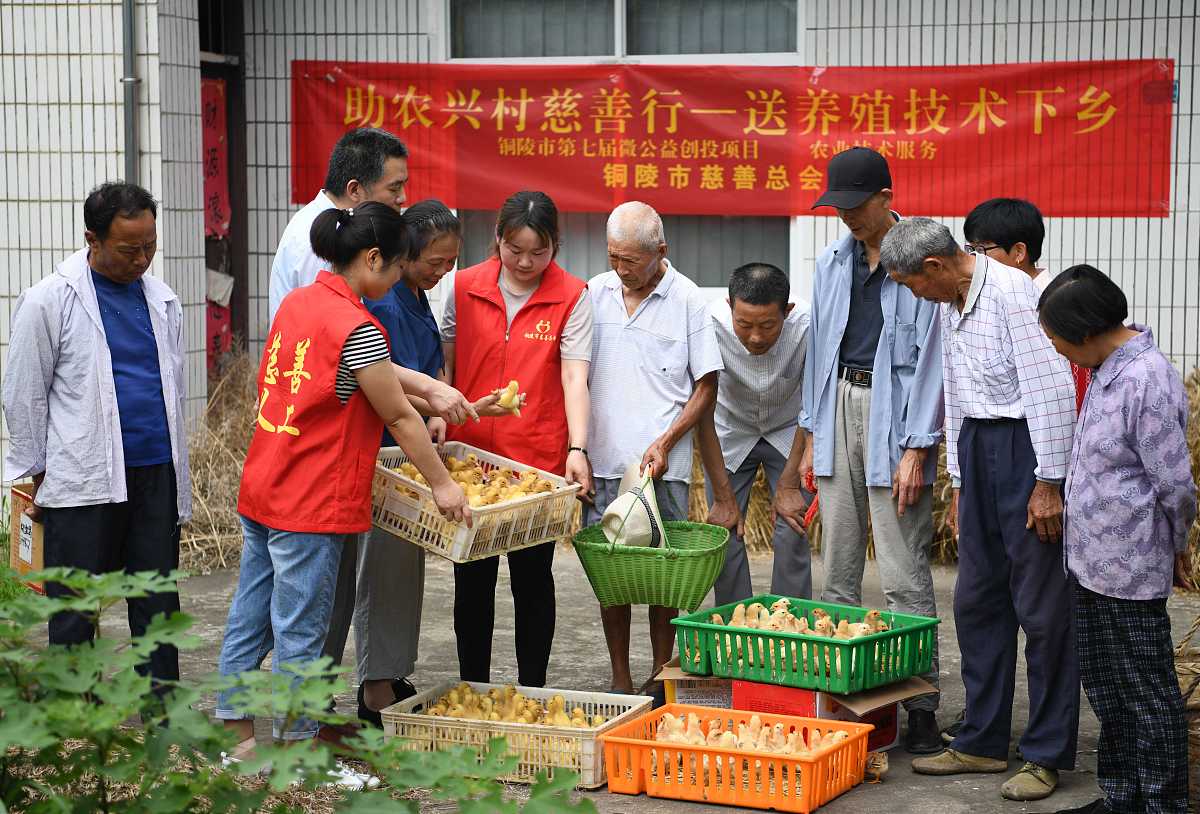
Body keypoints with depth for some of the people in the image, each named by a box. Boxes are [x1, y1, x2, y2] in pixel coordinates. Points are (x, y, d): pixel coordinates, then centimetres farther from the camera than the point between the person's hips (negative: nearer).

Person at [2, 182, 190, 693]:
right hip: (84, 480, -4)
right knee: (74, 616, 1)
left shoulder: (161, 300, 11)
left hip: (156, 474, 5)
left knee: (158, 609, 7)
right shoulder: (50, 301, -4)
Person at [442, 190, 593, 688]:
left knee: (533, 577, 6)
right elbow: (445, 362, 10)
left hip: (539, 458, -2)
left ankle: (532, 693, 16)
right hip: (469, 453, 2)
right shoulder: (465, 287, 3)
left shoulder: (571, 297, -4)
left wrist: (577, 448, -22)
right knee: (472, 578, 8)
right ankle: (472, 689, 20)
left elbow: (574, 376, -12)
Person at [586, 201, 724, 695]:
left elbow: (706, 387, 2)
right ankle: (620, 680, 13)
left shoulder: (687, 300, -2)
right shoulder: (594, 294, 6)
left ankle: (660, 677, 13)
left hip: (663, 464, -2)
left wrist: (664, 442, -9)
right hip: (603, 461, 3)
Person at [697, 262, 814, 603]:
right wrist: (723, 496, -20)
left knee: (792, 534, -10)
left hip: (789, 433, 0)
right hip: (731, 433, 0)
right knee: (725, 534, -7)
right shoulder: (711, 323, -32)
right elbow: (703, 412, -21)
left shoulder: (808, 325, -33)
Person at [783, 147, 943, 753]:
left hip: (894, 414, -6)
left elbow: (930, 359, -9)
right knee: (838, 570, 9)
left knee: (905, 576, -7)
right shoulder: (833, 264, 12)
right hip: (840, 407, 6)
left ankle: (922, 708, -4)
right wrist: (811, 438, 14)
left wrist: (916, 451, -13)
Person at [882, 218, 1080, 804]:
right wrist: (959, 483, 23)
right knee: (977, 601, 12)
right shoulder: (951, 303, 14)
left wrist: (1048, 482, -18)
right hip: (978, 447, 9)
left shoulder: (1011, 291, -16)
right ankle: (982, 743, 21)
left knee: (1043, 609, -3)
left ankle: (1046, 755, 4)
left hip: (1026, 448, -9)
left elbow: (1052, 389, -19)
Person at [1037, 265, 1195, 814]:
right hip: (1092, 564, 10)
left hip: (1130, 573, -10)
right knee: (1105, 687, 19)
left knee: (1148, 695, 2)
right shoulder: (1107, 369, 8)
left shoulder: (1148, 382, -22)